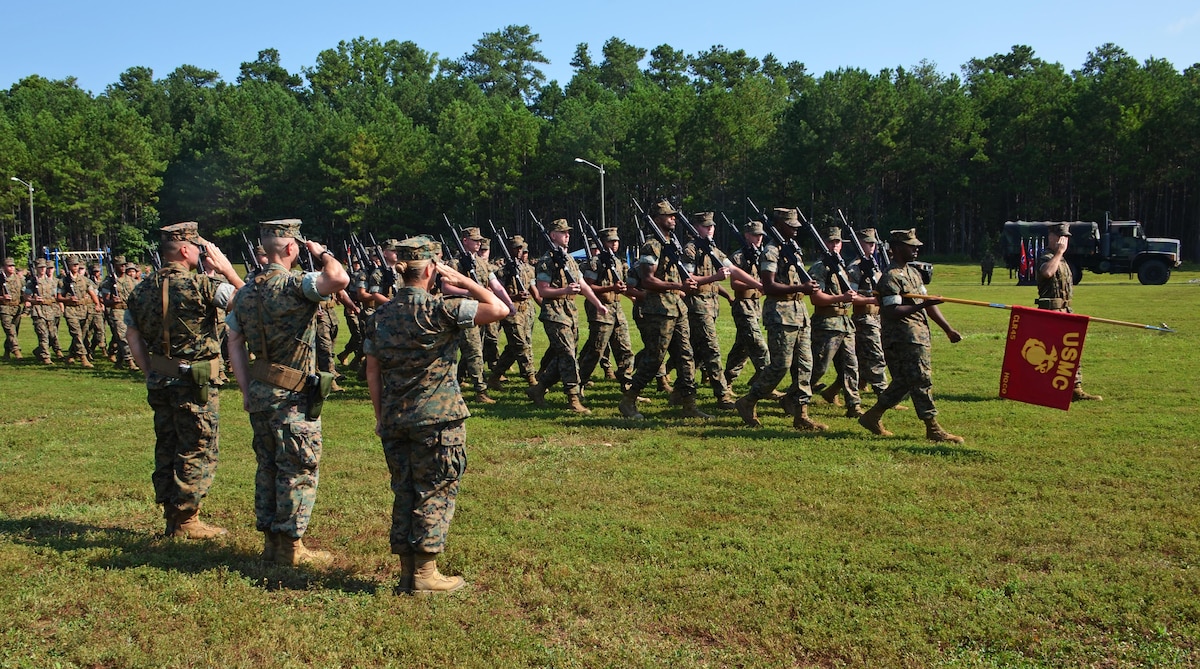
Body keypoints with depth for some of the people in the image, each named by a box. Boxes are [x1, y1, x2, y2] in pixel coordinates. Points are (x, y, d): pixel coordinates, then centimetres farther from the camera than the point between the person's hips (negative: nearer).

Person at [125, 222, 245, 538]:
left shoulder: (142, 289, 6)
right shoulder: (200, 286, -15)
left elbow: (132, 335, 9)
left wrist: (151, 373, 13)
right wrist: (227, 268, -4)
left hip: (160, 382, 7)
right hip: (197, 382, -7)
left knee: (166, 449, 15)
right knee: (198, 452, 2)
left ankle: (171, 517, 23)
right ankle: (186, 521, 6)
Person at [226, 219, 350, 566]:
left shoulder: (246, 290, 10)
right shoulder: (293, 284, -16)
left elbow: (235, 342, 10)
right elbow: (339, 279, -32)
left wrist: (247, 390, 10)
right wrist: (322, 254, -11)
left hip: (259, 391, 8)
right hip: (293, 395, -8)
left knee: (269, 467, 15)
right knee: (300, 469, 1)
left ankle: (270, 540, 23)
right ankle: (290, 545, 6)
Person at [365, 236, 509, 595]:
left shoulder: (383, 313, 6)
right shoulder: (438, 309, -13)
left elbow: (372, 370, 8)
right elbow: (499, 309, -15)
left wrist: (381, 416, 15)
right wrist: (463, 281, -5)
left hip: (394, 419, 6)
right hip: (436, 418, -6)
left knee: (404, 492, 14)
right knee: (436, 493, 4)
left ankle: (407, 571, 20)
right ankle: (425, 573, 8)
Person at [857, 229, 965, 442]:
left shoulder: (914, 273, 17)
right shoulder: (891, 277, -12)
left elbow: (928, 303, 20)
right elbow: (892, 311, -20)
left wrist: (948, 329, 18)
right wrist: (921, 305, -27)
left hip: (919, 335, 10)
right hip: (904, 338, -10)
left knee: (903, 382, 13)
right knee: (922, 380, -6)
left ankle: (872, 416, 22)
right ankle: (933, 429, 1)